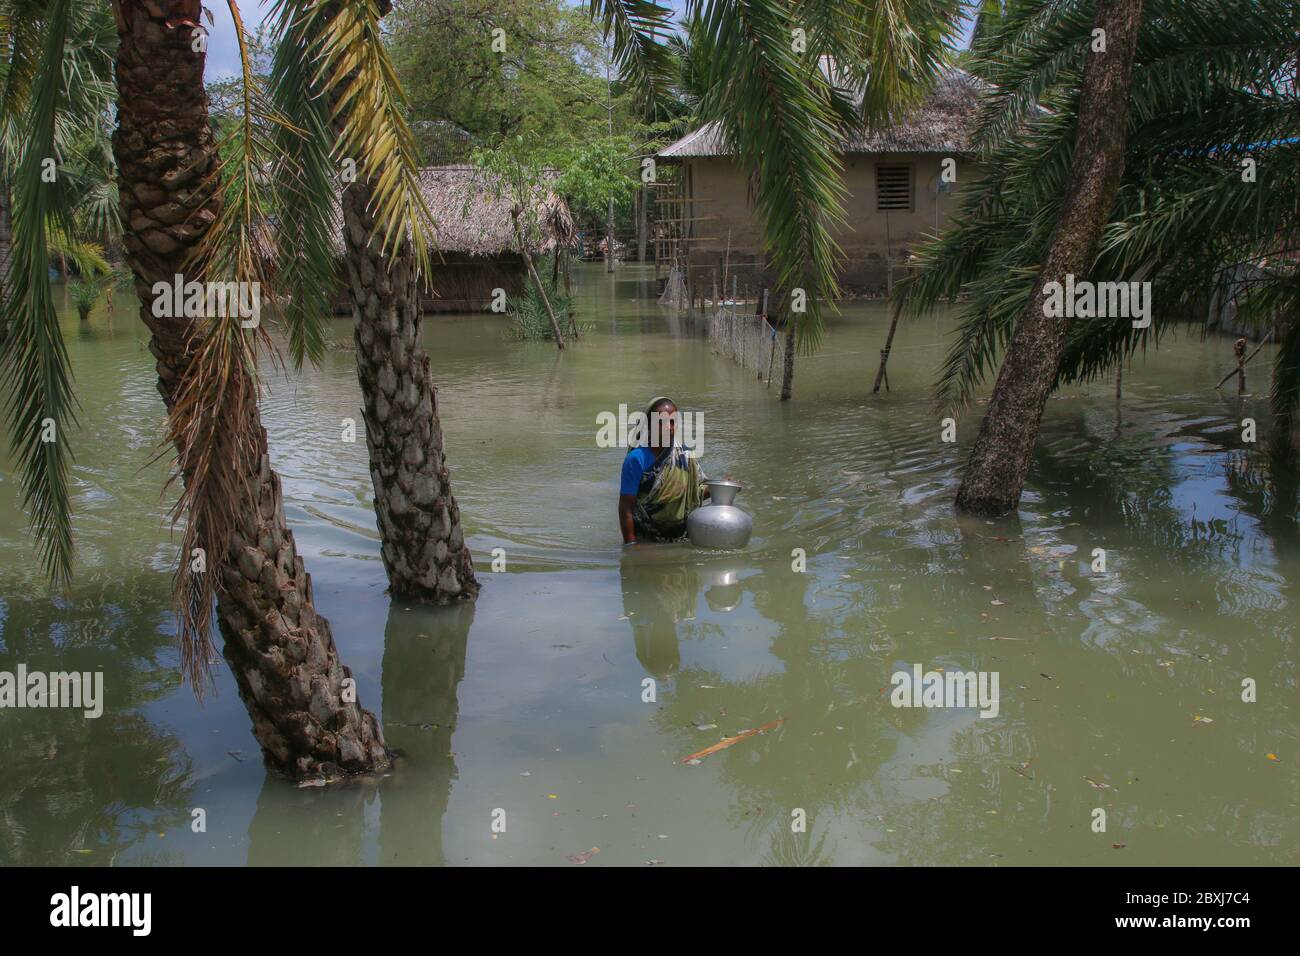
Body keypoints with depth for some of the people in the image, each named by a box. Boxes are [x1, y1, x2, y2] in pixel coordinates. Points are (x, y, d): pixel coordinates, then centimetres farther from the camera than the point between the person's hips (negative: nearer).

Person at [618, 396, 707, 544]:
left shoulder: (686, 455, 0)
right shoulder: (637, 459, -16)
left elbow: (696, 491, 10)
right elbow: (626, 508, -15)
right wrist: (630, 546, -18)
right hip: (645, 542, -4)